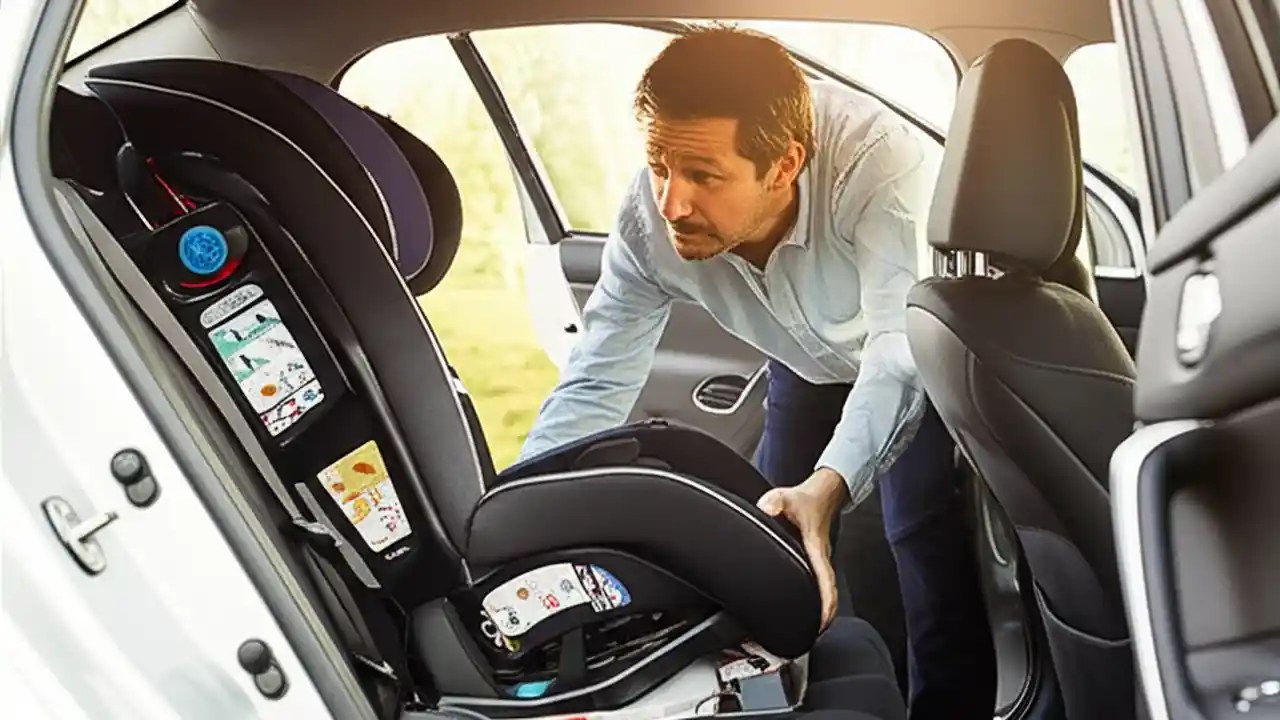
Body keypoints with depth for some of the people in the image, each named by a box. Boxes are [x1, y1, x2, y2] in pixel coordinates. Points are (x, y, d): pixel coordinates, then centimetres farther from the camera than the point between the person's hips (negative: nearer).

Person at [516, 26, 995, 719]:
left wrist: (826, 488, -64)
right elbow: (593, 388, -23)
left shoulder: (875, 160, -42)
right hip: (810, 366, 4)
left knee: (929, 545, -16)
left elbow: (899, 353, -46)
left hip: (924, 353, -3)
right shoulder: (648, 221, -30)